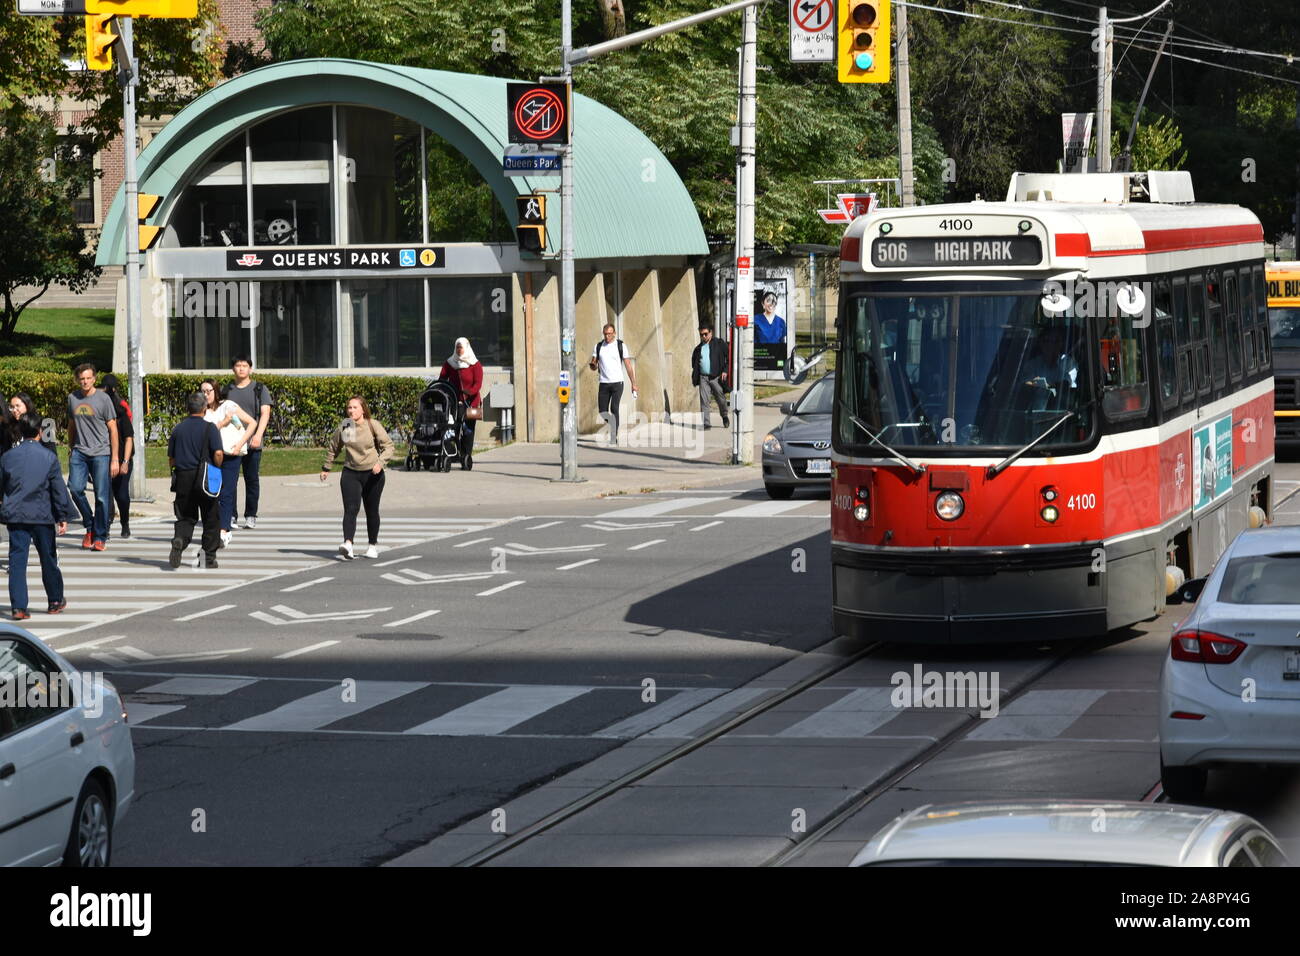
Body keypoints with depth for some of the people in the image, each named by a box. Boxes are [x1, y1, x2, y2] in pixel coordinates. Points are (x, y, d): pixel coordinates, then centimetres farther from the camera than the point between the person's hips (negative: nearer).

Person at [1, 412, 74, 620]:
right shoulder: (49, 457, -4)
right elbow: (59, 490, -3)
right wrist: (63, 517, 3)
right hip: (42, 516, -1)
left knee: (17, 560, 1)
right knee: (48, 559, 13)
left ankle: (18, 607, -7)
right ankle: (55, 601, 25)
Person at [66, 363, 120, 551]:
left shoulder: (103, 398, -2)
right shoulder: (73, 398, 10)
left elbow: (113, 429, 0)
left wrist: (115, 459, -3)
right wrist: (71, 450, 24)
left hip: (101, 453, -3)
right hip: (79, 452, 3)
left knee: (102, 496, -5)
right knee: (75, 488, -14)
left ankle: (99, 537, 6)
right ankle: (89, 526, 7)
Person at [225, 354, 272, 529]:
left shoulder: (259, 389, 7)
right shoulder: (227, 391, 13)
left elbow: (265, 413, -1)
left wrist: (258, 435, -16)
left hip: (252, 443, -1)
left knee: (252, 480, 2)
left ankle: (251, 516, 9)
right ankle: (231, 515, 0)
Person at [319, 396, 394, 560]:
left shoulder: (373, 426, -8)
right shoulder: (344, 428, 1)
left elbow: (388, 446, -7)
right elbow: (333, 447, 17)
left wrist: (381, 462, -24)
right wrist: (326, 468, 23)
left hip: (372, 474, -1)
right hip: (350, 473, 1)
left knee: (372, 511, 10)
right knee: (350, 509, -15)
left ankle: (373, 545, 28)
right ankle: (348, 545, -30)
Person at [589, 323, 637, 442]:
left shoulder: (621, 346, -2)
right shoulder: (598, 347, 7)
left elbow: (628, 366, 0)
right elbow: (594, 367, 8)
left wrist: (633, 384, -4)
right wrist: (593, 365, -18)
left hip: (617, 383, -3)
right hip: (604, 383, 3)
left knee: (614, 409, -16)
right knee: (603, 411, 1)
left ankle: (614, 437, -15)